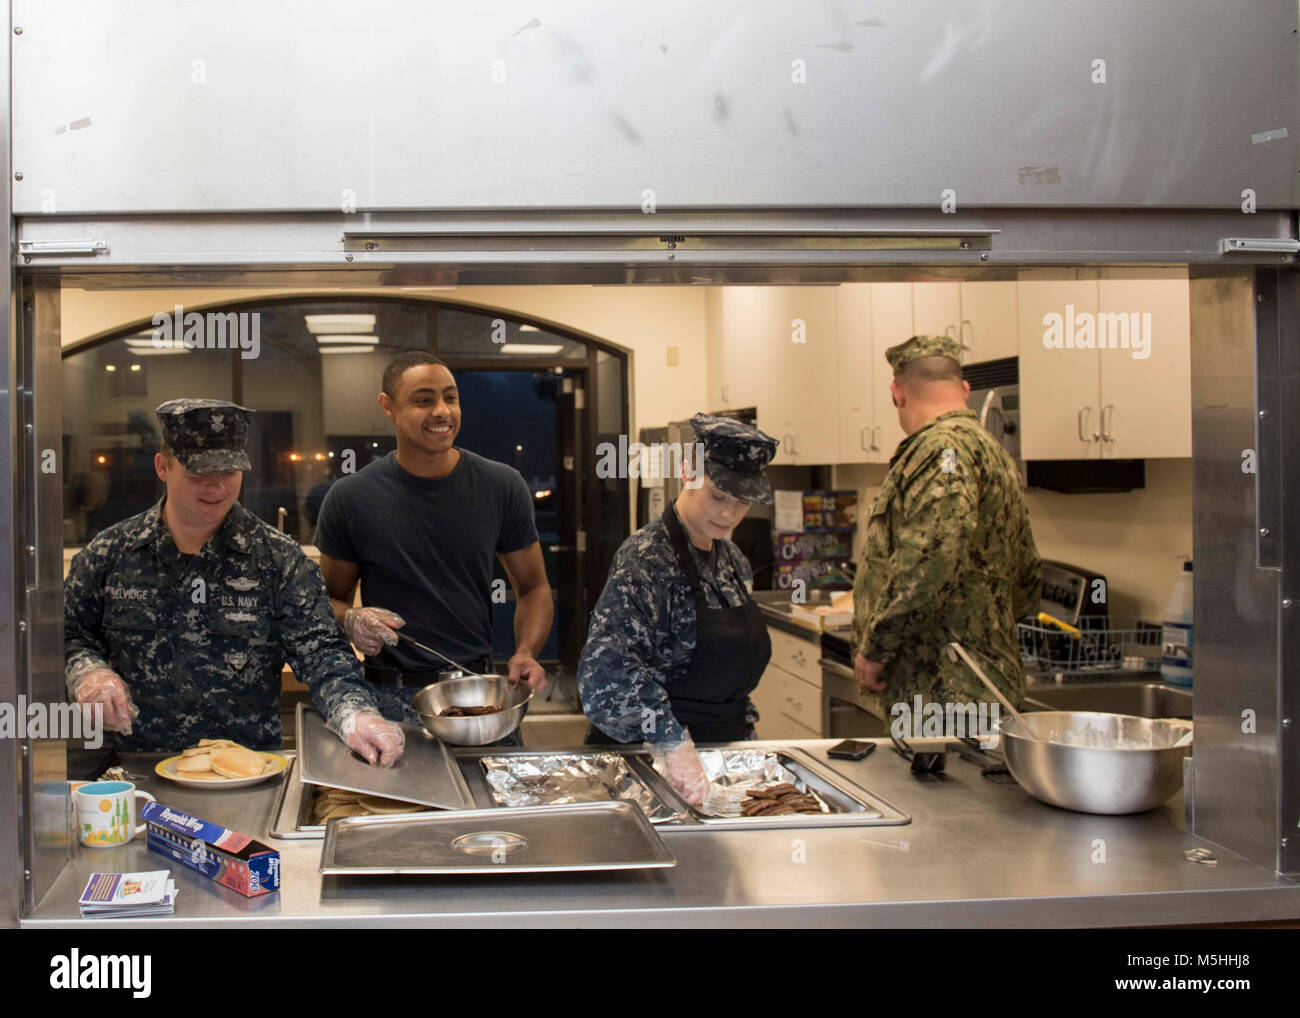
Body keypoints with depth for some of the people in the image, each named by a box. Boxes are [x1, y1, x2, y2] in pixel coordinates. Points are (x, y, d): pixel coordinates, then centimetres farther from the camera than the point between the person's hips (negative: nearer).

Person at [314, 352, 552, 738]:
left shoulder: (501, 487, 1)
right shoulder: (350, 498, -4)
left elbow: (533, 588, 9)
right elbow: (330, 599, 7)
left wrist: (526, 652, -9)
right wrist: (351, 621, -17)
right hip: (390, 699, -1)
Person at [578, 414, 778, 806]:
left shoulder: (732, 561, 7)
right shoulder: (648, 558, -19)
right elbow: (607, 665, -33)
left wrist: (743, 728, 14)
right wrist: (673, 744, -39)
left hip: (723, 746, 8)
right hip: (646, 755, -8)